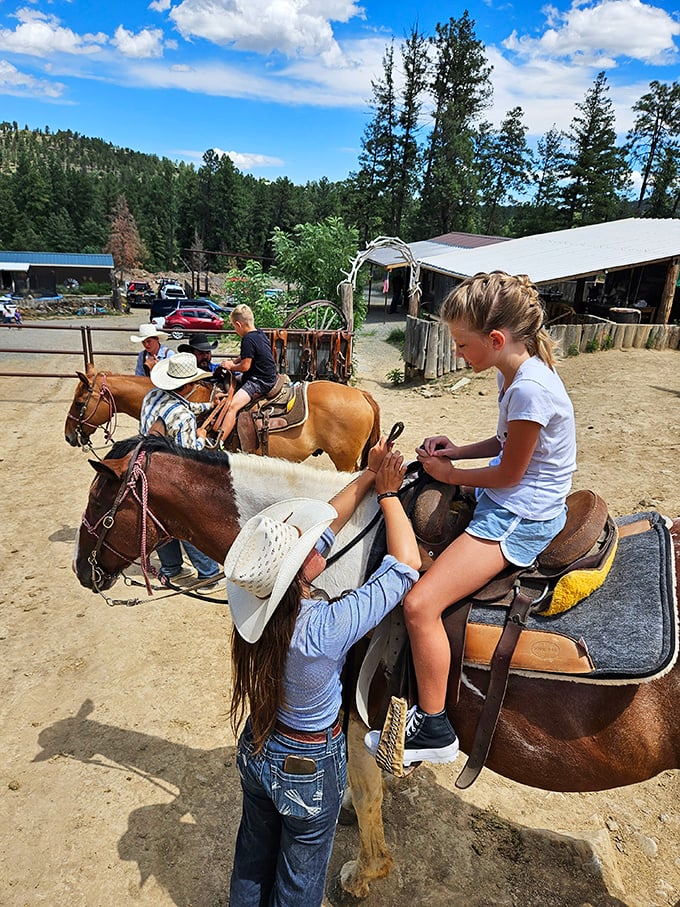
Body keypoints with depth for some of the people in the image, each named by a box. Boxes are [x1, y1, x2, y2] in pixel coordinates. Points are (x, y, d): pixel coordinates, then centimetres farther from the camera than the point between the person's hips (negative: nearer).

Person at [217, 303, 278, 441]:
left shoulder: (248, 339, -19)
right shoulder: (260, 333, 10)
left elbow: (245, 366, -19)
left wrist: (231, 366, -1)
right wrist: (234, 360, 15)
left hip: (260, 382, -11)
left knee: (233, 405, -22)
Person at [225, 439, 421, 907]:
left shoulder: (257, 602, -22)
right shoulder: (326, 629, -40)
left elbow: (324, 524, -11)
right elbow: (406, 565, -30)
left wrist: (368, 476, -8)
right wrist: (388, 492, -20)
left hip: (258, 748, 6)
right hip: (311, 767, -5)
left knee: (253, 854, 32)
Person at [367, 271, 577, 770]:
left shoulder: (530, 388, -26)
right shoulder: (518, 371, 4)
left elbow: (509, 474, -19)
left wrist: (450, 473, -5)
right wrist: (459, 450, 2)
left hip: (521, 518, -11)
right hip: (506, 500, 11)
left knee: (419, 604, -17)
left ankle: (433, 729, 3)